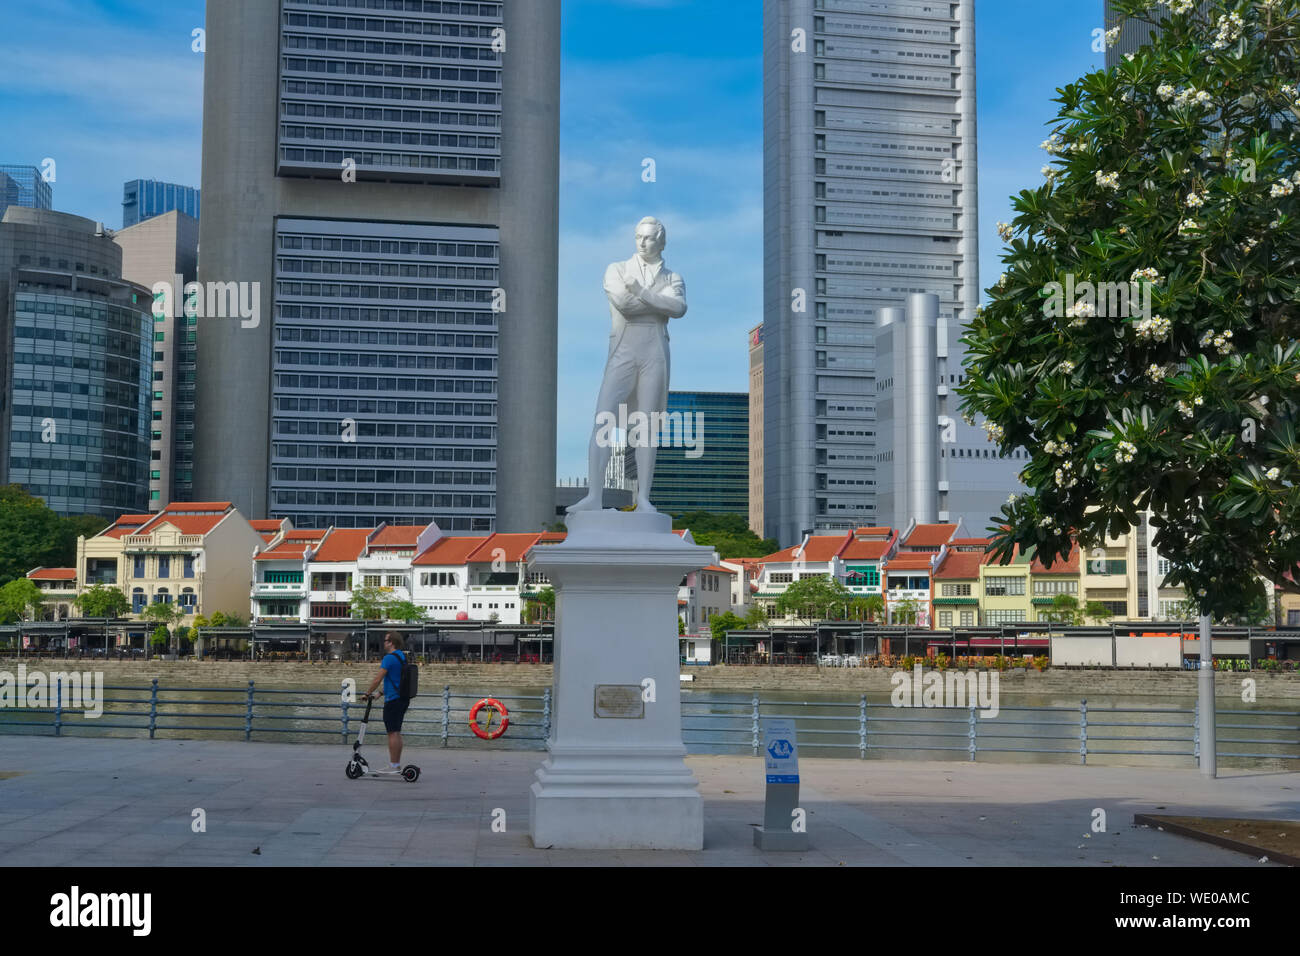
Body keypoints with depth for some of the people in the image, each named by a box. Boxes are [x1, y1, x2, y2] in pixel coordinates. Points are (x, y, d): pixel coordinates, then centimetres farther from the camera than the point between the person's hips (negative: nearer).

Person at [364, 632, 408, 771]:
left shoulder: (389, 658, -14)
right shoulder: (404, 657, 14)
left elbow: (378, 678, -17)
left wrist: (368, 693, -5)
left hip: (393, 700, -9)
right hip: (403, 699, 9)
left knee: (393, 733, -6)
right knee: (397, 733, 14)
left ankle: (393, 765, -5)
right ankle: (397, 763, 17)